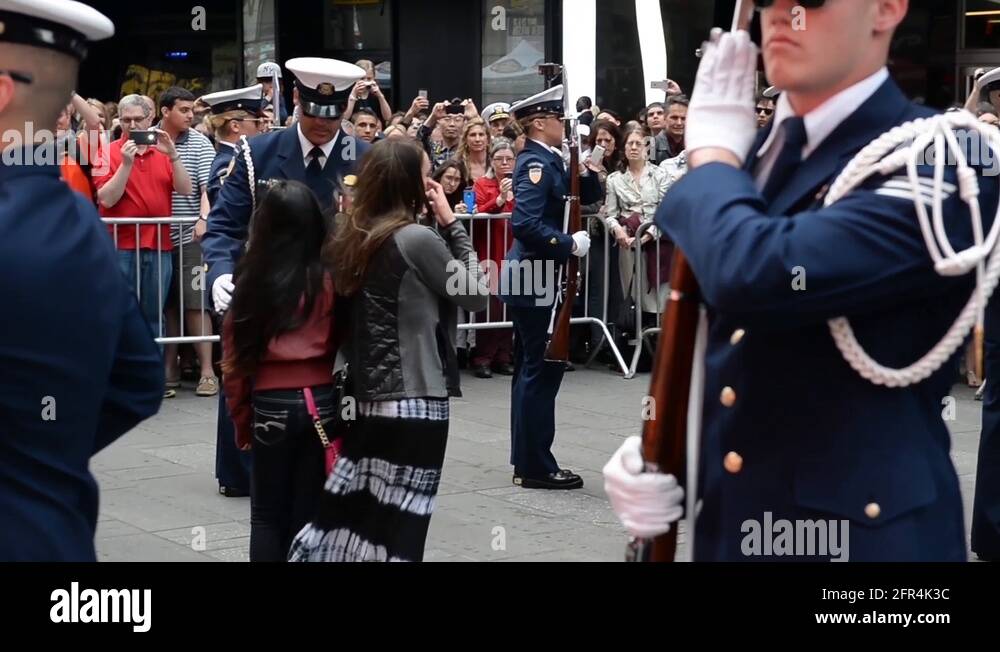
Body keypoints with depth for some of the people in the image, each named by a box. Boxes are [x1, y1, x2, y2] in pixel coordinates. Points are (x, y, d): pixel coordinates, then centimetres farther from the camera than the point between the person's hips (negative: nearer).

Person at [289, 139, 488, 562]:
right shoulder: (416, 238, -14)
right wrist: (451, 224, 0)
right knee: (399, 529, 0)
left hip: (367, 396, 8)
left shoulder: (352, 236, 7)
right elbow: (477, 294, -4)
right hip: (415, 398, -8)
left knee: (350, 517, 11)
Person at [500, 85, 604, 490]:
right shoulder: (536, 163, -16)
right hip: (535, 277, -10)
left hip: (535, 276, 10)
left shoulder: (549, 160, 12)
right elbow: (525, 223, -27)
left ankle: (526, 461, 22)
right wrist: (570, 245, -21)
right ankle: (536, 467, 1)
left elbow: (587, 197, 16)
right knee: (542, 369, -5)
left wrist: (589, 172, -2)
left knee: (532, 368, 14)